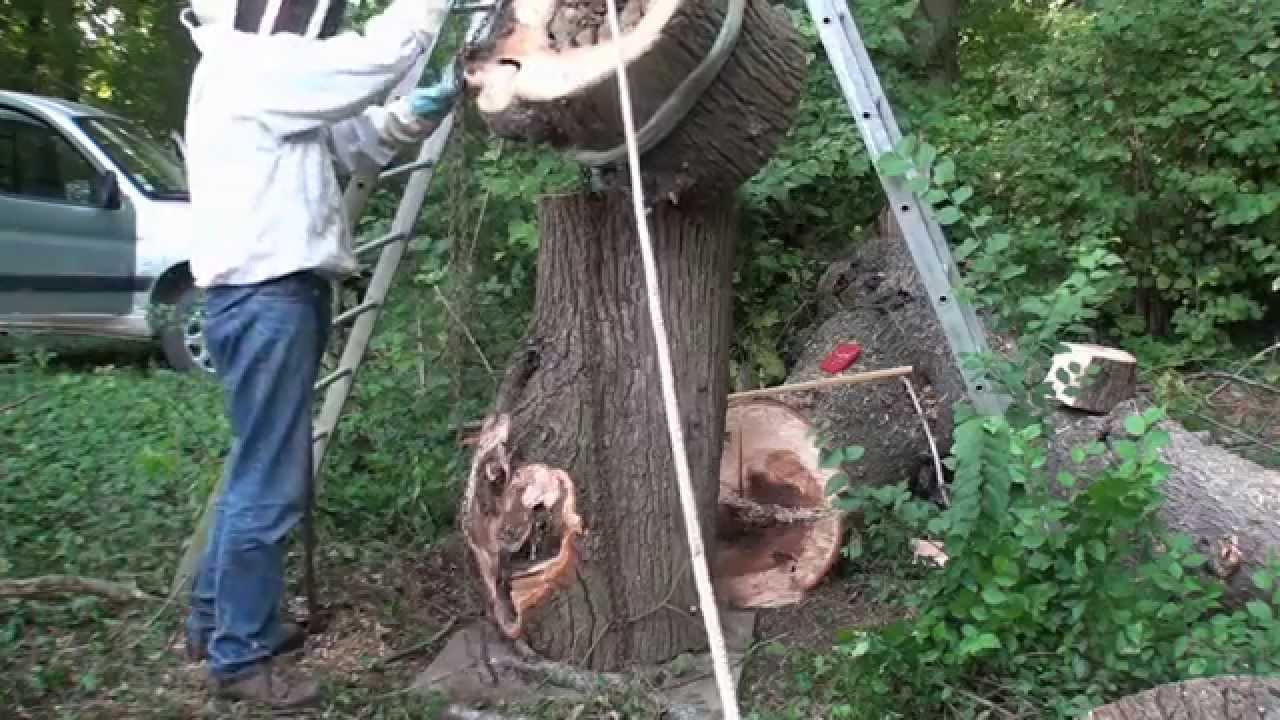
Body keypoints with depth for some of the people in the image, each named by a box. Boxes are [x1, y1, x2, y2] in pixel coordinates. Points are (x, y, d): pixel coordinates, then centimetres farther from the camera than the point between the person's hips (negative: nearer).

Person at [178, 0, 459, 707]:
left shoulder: (263, 73, 17)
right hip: (266, 298, -11)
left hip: (276, 292, 11)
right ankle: (239, 656, 10)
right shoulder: (251, 67, -14)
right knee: (269, 483, -3)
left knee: (258, 471, 19)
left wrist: (417, 112, 1)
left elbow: (350, 138, 17)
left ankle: (214, 618, 33)